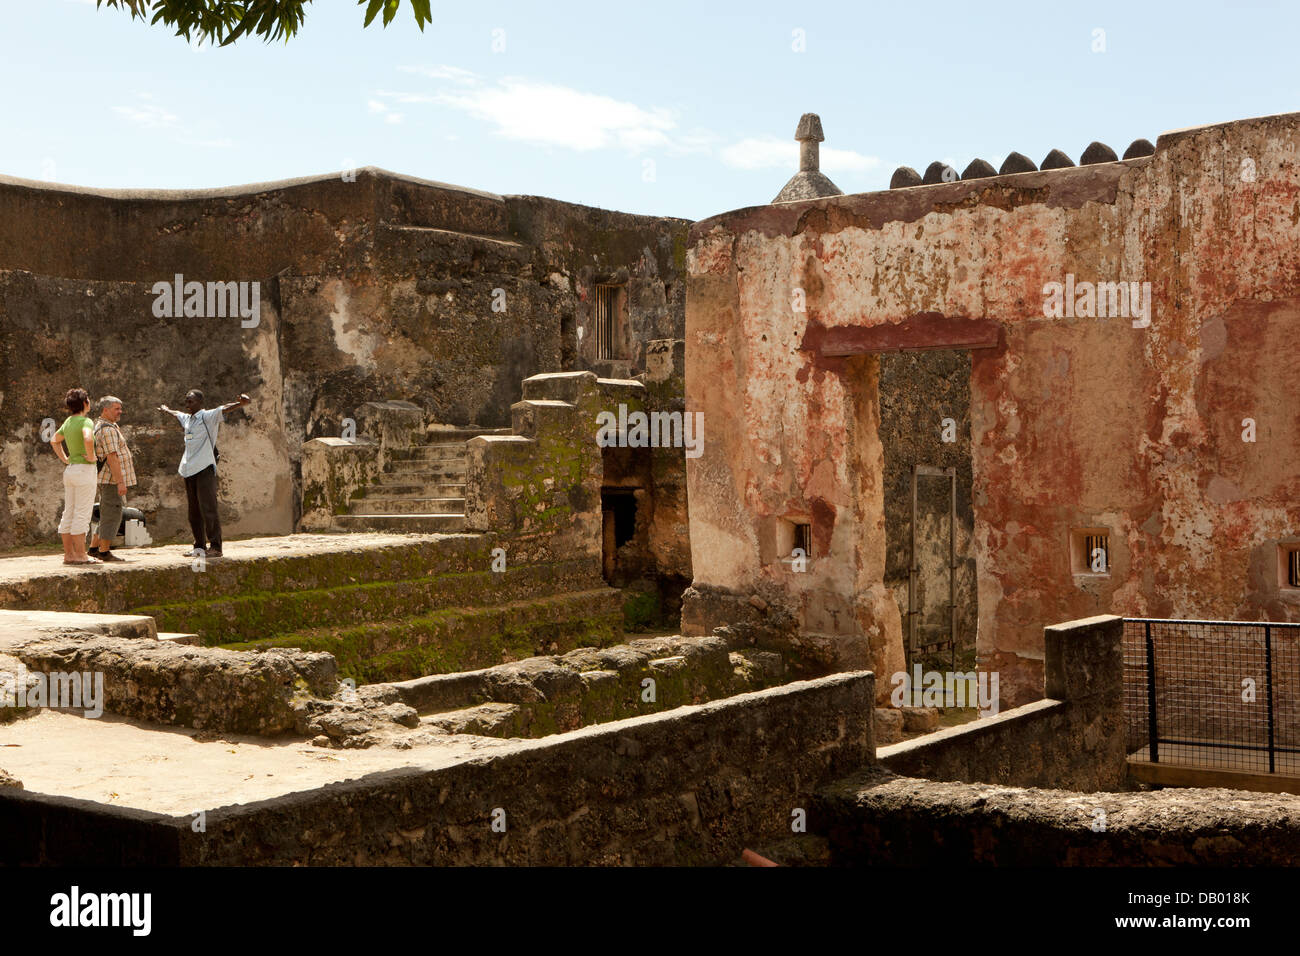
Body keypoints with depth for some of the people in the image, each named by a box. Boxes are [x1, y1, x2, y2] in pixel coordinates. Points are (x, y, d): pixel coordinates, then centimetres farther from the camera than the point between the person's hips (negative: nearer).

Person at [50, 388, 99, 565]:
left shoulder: (68, 422, 12)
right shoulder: (85, 421, -13)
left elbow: (54, 440, 27)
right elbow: (88, 439, -34)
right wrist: (91, 456, -19)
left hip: (70, 470, 8)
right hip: (84, 470, -8)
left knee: (69, 514, 9)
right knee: (82, 514, -6)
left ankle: (68, 554, 13)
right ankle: (80, 554, -6)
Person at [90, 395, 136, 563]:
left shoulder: (99, 426, 19)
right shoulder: (108, 429, -15)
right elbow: (112, 457, -21)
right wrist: (120, 481, -23)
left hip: (108, 480, 11)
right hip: (112, 479, -11)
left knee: (108, 516, 16)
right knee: (112, 516, -7)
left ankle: (94, 548, 18)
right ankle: (105, 552, -4)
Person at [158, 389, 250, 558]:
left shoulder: (208, 416, -5)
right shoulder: (186, 418, 19)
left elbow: (225, 408, -23)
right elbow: (177, 414, 42)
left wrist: (241, 403, -42)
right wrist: (166, 410, 63)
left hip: (205, 469, -8)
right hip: (189, 471, 8)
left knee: (208, 509, -11)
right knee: (194, 512, 9)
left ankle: (215, 547, -10)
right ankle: (199, 546, 17)